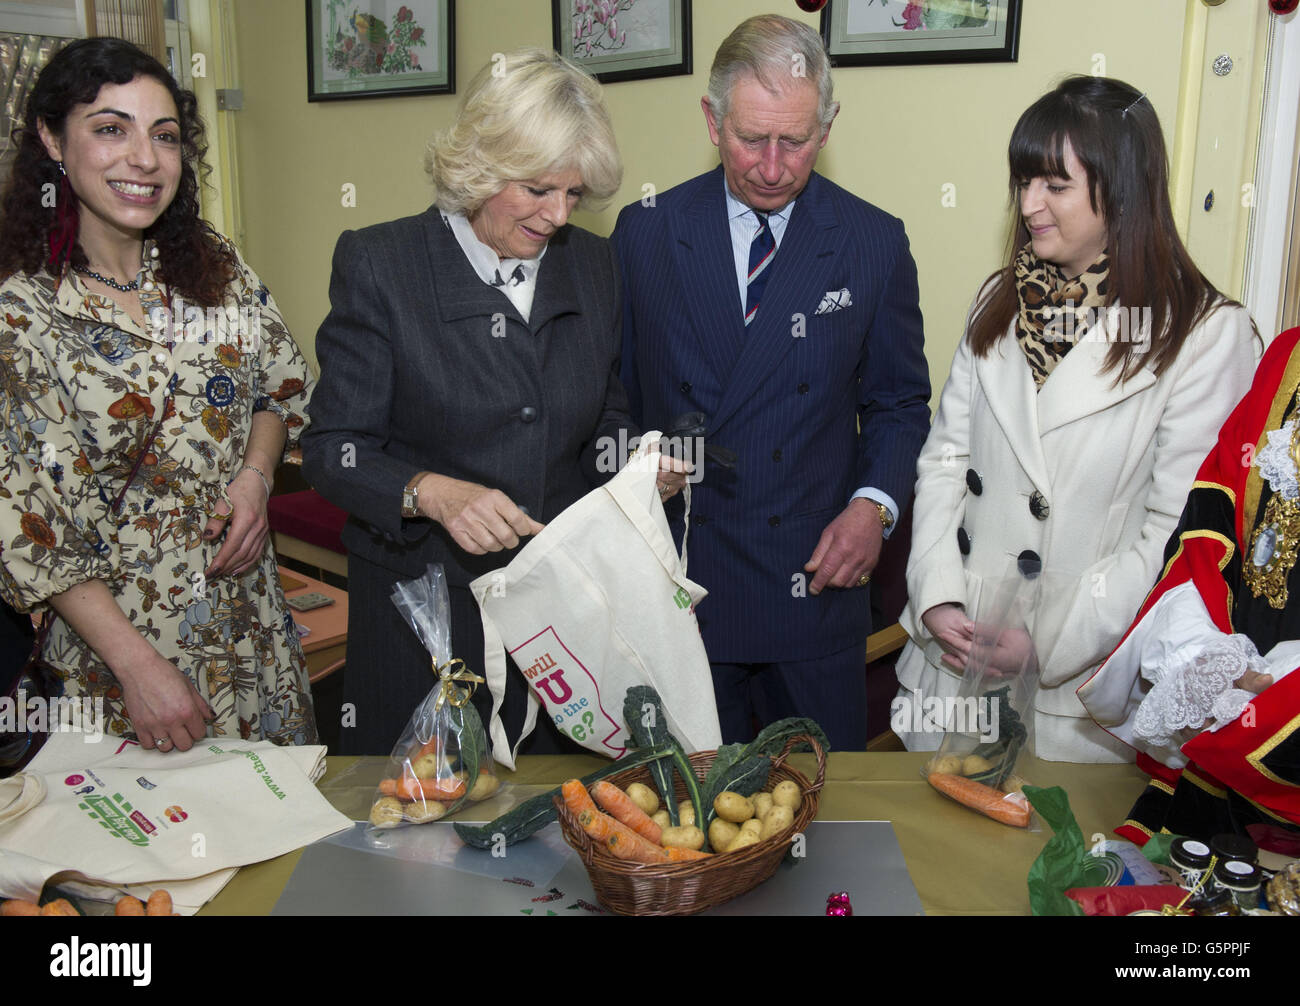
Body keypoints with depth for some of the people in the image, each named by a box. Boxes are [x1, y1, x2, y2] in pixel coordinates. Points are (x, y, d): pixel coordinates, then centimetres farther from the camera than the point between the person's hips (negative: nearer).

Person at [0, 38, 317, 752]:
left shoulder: (215, 267, -2)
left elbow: (283, 386, 11)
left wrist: (255, 477, -10)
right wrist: (138, 664, -19)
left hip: (251, 613, 5)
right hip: (112, 630, -4)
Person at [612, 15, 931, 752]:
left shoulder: (875, 242, 0)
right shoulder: (644, 233, 0)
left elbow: (900, 402, 7)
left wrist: (875, 503, -9)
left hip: (816, 581, 0)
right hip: (678, 580, 0)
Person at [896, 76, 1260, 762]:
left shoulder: (1207, 334, -10)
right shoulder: (999, 304, 7)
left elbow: (1180, 534, -13)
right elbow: (945, 457, 5)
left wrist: (1046, 641, -16)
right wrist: (937, 597, -7)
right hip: (955, 656, 5)